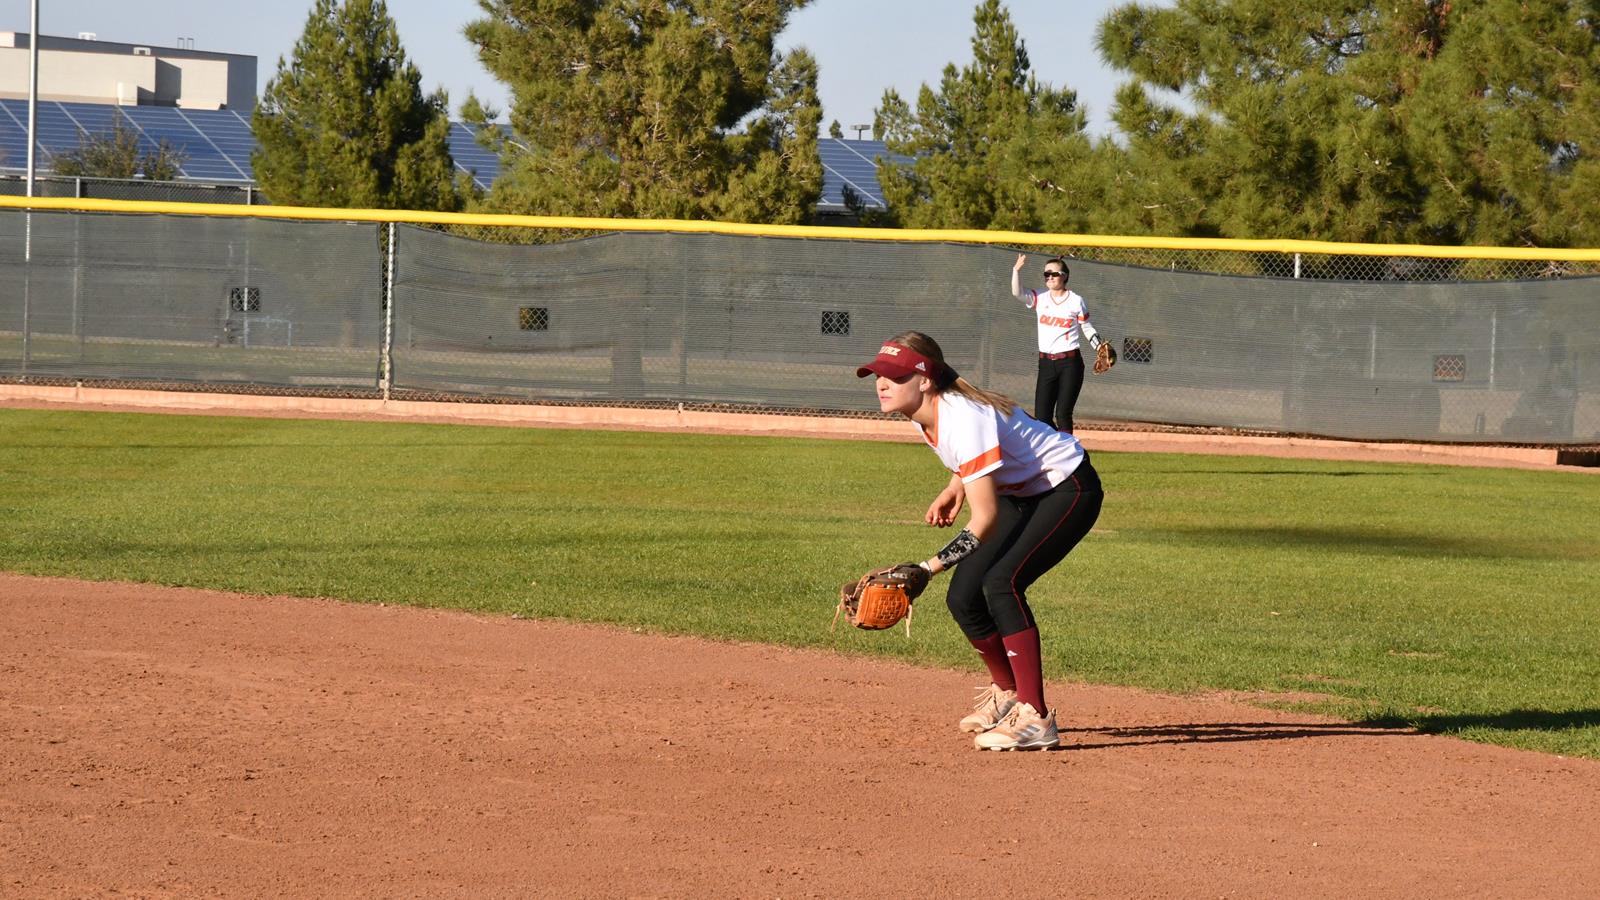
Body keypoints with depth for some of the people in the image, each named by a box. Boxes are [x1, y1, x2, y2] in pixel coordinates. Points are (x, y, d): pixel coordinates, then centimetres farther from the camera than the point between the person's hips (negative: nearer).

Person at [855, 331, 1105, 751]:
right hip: (1020, 493, 9)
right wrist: (955, 487, -1)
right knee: (963, 597, 3)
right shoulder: (923, 413, -6)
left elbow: (985, 519, -36)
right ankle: (1006, 694, 28)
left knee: (1001, 584, -27)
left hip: (1069, 490, -9)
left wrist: (930, 567, -44)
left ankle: (1035, 718, -24)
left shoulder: (963, 419, -33)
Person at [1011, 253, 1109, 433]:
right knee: (1041, 416, 0)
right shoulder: (1039, 298, 7)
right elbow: (1017, 292, -8)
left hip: (1070, 364, -3)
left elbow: (1086, 328, 8)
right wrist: (1017, 270, -21)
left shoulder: (1076, 301, 1)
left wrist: (1100, 347, -4)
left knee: (1063, 414, -6)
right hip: (1046, 364, 3)